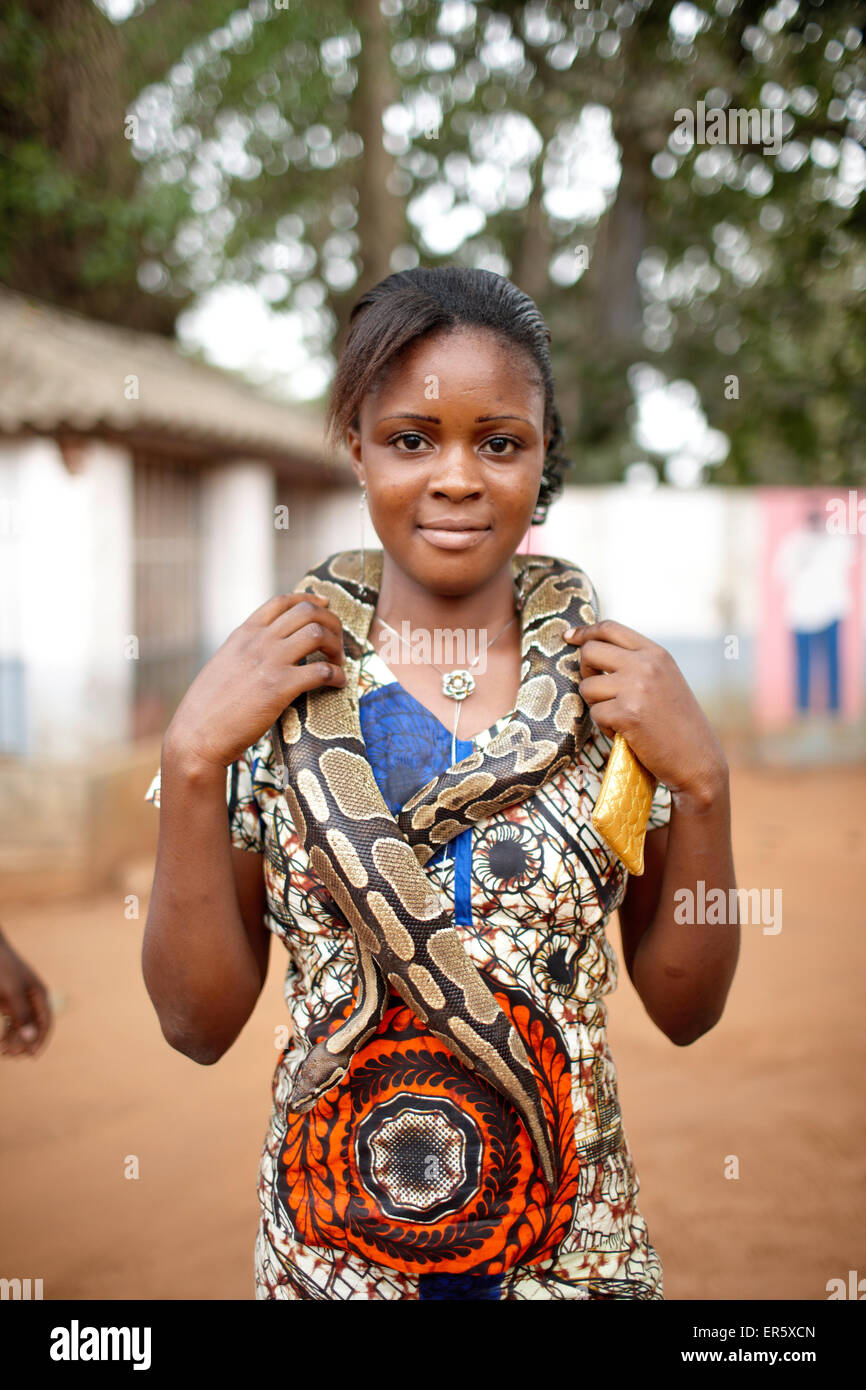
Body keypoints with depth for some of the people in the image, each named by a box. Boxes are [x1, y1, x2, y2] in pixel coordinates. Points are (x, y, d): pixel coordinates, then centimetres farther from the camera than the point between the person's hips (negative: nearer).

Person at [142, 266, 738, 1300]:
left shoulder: (625, 687, -7)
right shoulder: (266, 685, -9)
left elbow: (686, 1010, -2)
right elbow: (198, 1022, -9)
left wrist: (701, 781, -15)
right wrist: (192, 759, -19)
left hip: (577, 1246, 1)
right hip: (323, 1250, -1)